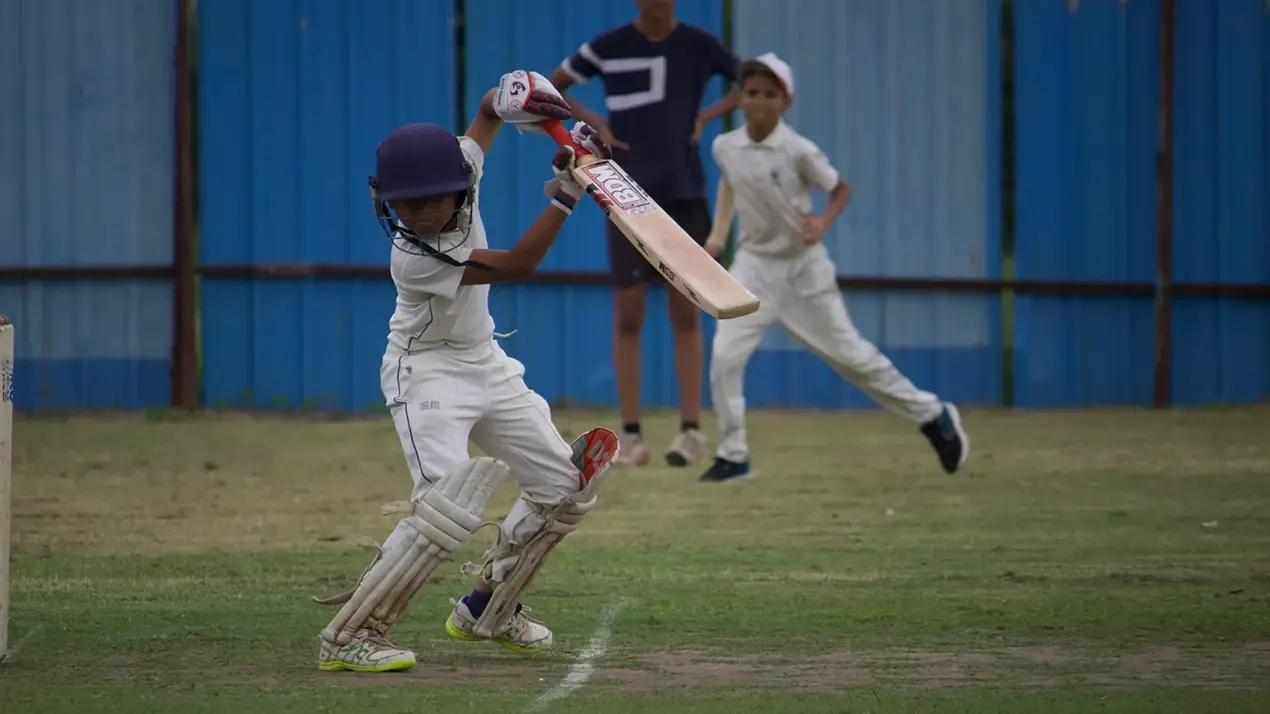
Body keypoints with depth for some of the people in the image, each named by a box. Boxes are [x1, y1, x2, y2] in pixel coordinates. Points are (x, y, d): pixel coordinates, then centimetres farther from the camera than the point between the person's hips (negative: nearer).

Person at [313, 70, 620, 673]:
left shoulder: (460, 168, -13)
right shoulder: (415, 257, -30)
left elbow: (486, 113, 4)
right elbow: (514, 265, -29)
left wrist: (513, 98, -20)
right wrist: (565, 193, -31)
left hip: (485, 365, 8)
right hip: (428, 374, -8)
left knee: (564, 487, 11)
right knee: (447, 506, -25)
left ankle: (487, 610, 27)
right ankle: (348, 637, -21)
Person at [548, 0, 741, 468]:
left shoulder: (698, 46, 0)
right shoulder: (609, 47, -1)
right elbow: (551, 88, 10)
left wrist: (707, 117, -2)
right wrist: (595, 123, -4)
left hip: (684, 192, 0)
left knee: (686, 311, 1)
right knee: (628, 311, -1)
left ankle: (690, 429, 2)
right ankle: (630, 433, 2)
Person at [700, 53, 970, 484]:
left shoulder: (798, 151, -18)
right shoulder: (724, 148, -6)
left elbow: (841, 190, -4)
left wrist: (822, 223, -22)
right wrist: (718, 234, 11)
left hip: (802, 265, -3)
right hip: (754, 264, 3)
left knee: (849, 353, 5)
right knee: (724, 358, -12)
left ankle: (932, 415, 23)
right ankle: (732, 456, 2)